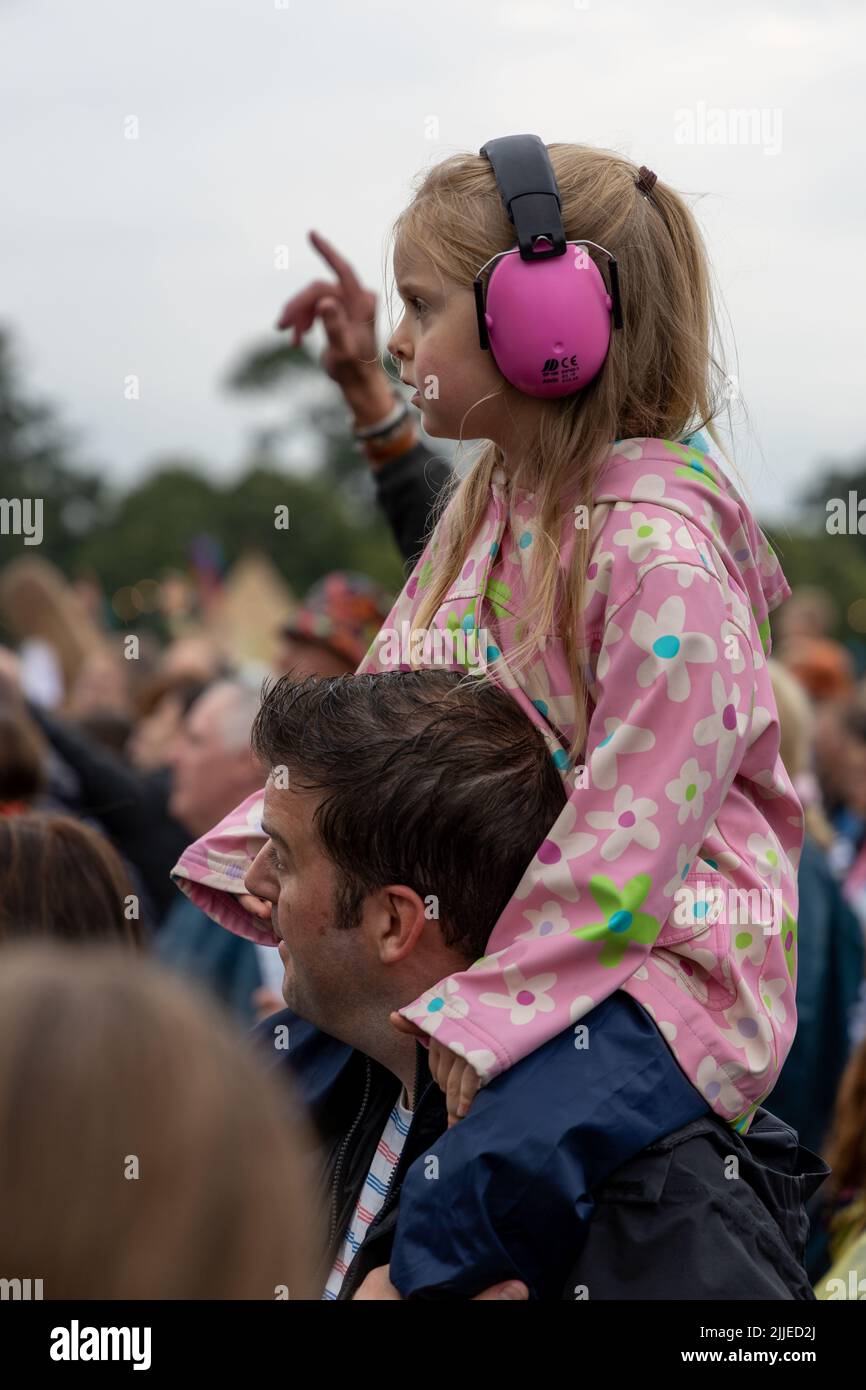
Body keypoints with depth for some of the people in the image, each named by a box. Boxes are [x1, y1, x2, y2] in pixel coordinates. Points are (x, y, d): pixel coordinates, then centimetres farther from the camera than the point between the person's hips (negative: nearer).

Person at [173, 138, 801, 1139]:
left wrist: (479, 1017, -27)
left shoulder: (661, 554, -20)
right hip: (486, 929, 8)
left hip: (660, 955, -8)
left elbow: (633, 835, -24)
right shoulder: (487, 505, 9)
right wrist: (261, 865, -1)